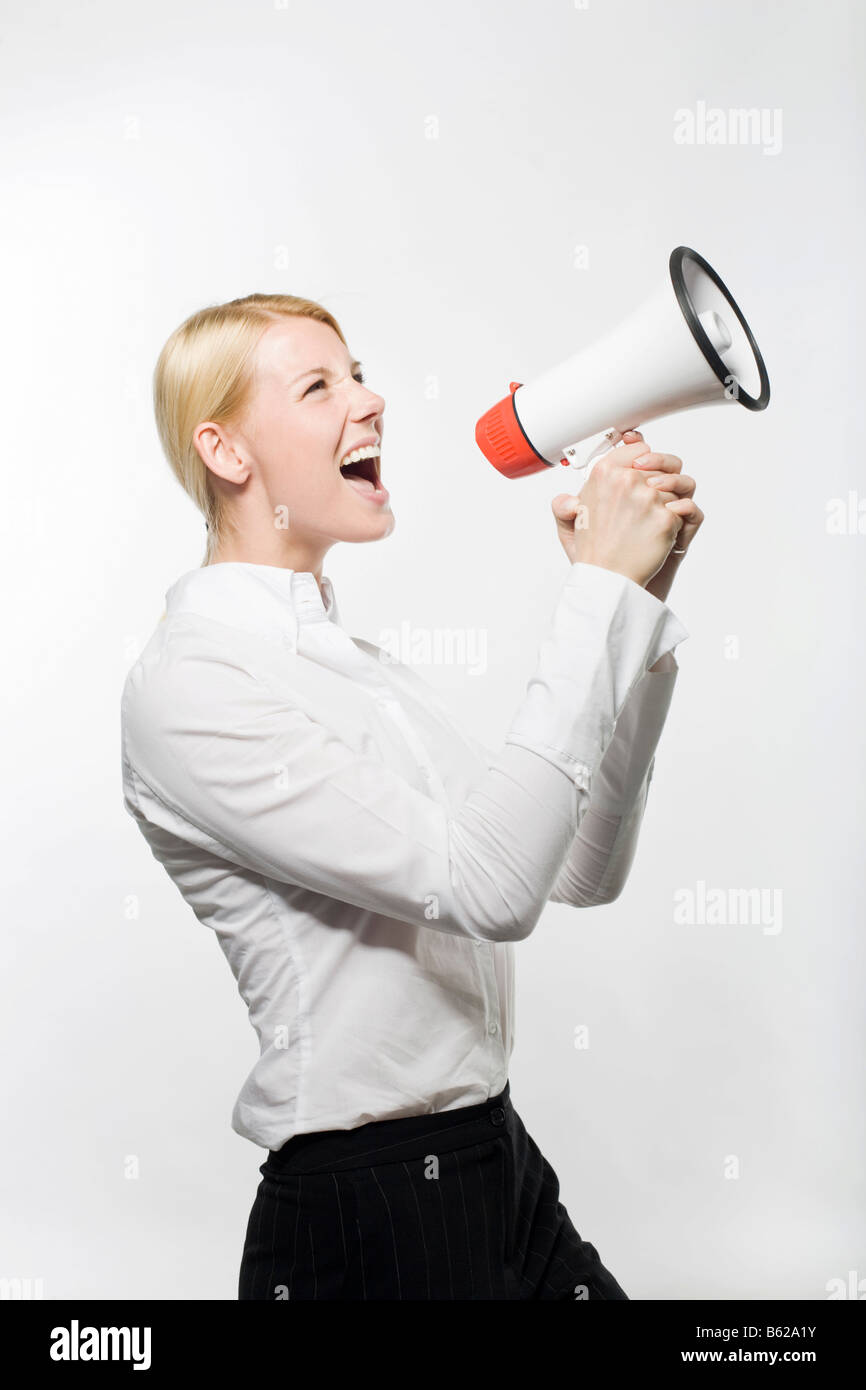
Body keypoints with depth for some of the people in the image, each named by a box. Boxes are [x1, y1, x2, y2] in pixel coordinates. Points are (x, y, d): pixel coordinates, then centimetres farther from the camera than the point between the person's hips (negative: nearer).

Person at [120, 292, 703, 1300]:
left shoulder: (359, 663, 10)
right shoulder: (186, 683, -16)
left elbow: (584, 868, 7)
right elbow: (488, 885, -25)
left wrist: (636, 594, 0)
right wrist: (601, 589, -20)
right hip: (363, 1217, -8)